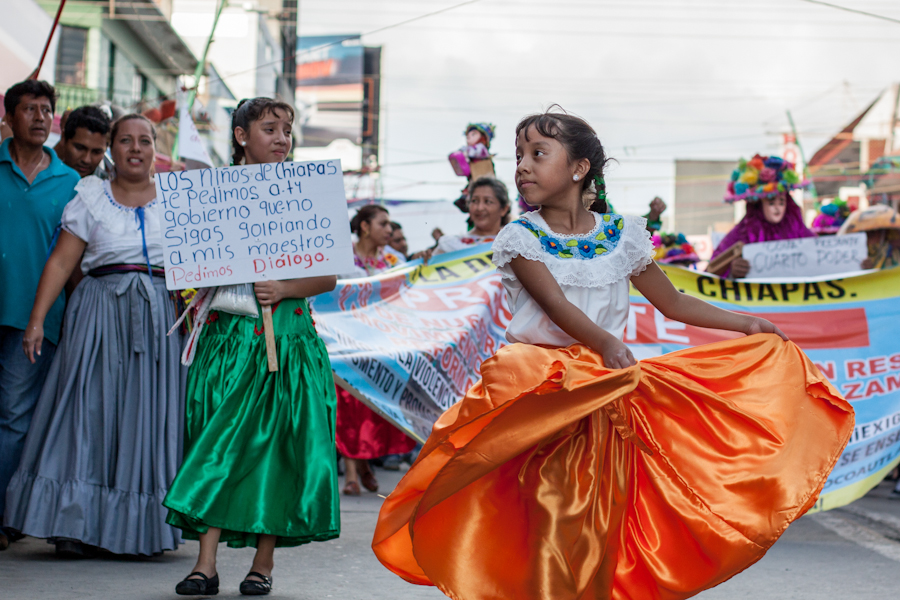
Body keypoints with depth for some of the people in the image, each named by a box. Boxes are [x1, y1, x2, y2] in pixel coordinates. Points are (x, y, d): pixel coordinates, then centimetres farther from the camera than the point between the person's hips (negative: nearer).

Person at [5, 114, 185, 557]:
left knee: (150, 412, -2)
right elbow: (61, 262, 3)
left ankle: (143, 527, 2)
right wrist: (37, 319, -6)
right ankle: (75, 523, -6)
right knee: (89, 405, -7)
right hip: (100, 313, -1)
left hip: (160, 319, 1)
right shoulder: (91, 199, 8)